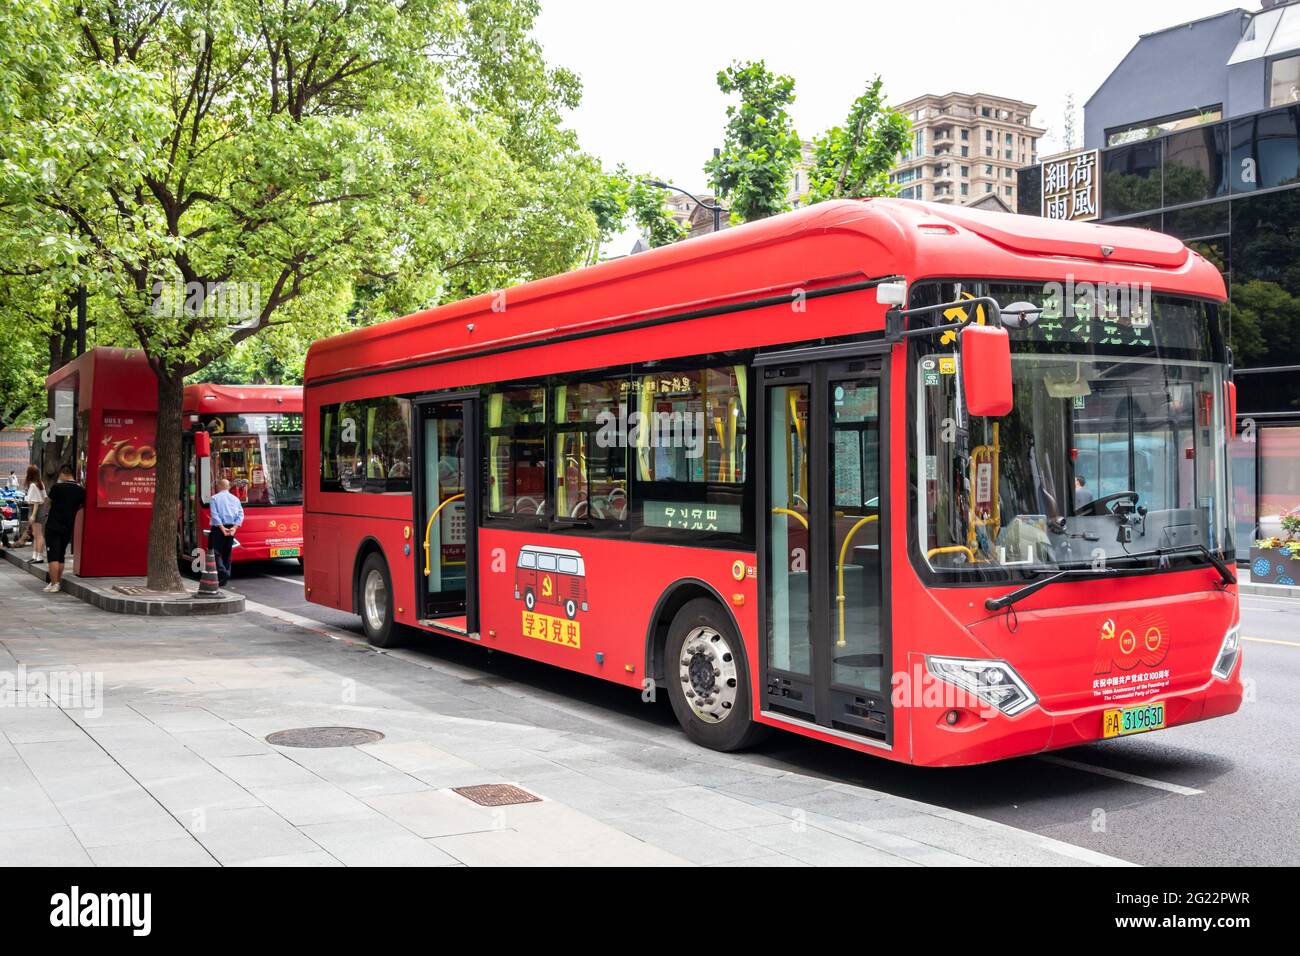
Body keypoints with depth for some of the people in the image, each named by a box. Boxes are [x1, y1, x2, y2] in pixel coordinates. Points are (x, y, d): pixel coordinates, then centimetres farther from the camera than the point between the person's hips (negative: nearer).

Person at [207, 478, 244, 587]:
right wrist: (234, 527, -6)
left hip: (218, 529, -5)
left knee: (216, 552, -3)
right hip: (231, 528, 5)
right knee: (227, 553, 12)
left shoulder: (215, 498, 0)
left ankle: (222, 572, -24)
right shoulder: (235, 499, 13)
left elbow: (215, 515, -12)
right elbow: (241, 515, 3)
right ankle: (224, 580, 14)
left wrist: (222, 528, -15)